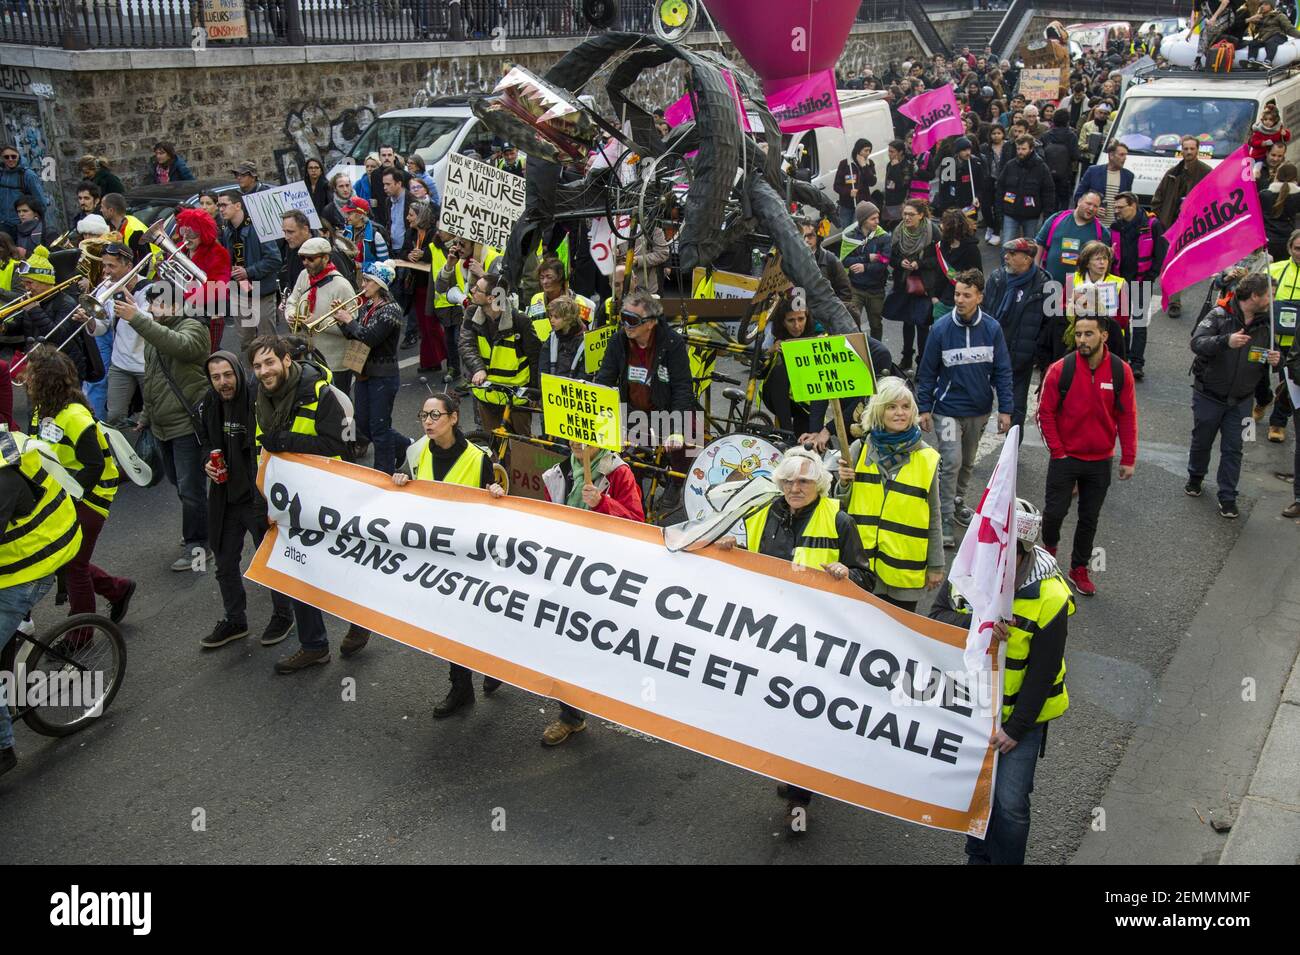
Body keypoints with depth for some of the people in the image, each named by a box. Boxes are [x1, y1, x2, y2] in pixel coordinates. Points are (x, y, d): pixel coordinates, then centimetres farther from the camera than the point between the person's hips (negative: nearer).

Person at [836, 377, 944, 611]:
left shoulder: (926, 458, 0)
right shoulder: (860, 449, 1)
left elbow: (934, 515, 6)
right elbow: (842, 506, 9)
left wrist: (936, 565, 7)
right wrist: (844, 483, -12)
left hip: (905, 568, -1)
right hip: (861, 563, 1)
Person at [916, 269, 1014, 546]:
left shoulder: (992, 328, -6)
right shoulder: (942, 328, -12)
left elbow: (1002, 370, 0)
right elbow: (927, 371, -4)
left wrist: (1005, 409, -2)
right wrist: (924, 408, -5)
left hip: (979, 410, 3)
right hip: (947, 410, -3)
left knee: (968, 462, 18)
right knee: (951, 463, -9)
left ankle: (957, 502, 40)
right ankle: (945, 520, 0)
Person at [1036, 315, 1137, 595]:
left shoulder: (1120, 371, -7)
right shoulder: (1061, 369, -12)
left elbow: (1127, 417, -1)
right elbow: (1046, 412, -5)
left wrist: (1128, 459, -1)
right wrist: (1057, 451, -7)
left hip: (1100, 461, 2)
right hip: (1065, 457, -1)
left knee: (1090, 517, 11)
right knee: (1055, 511, 3)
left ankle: (1080, 568, 27)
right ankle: (1049, 546, 35)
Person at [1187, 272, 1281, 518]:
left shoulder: (1267, 323, -1)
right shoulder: (1220, 315, -15)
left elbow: (1273, 355, 10)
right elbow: (1197, 343, -27)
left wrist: (1276, 359, -15)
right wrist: (1226, 341, -43)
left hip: (1241, 400, 3)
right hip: (1209, 395, -3)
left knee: (1233, 449, 4)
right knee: (1202, 441, 15)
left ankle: (1227, 497, 14)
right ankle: (1195, 477, 42)